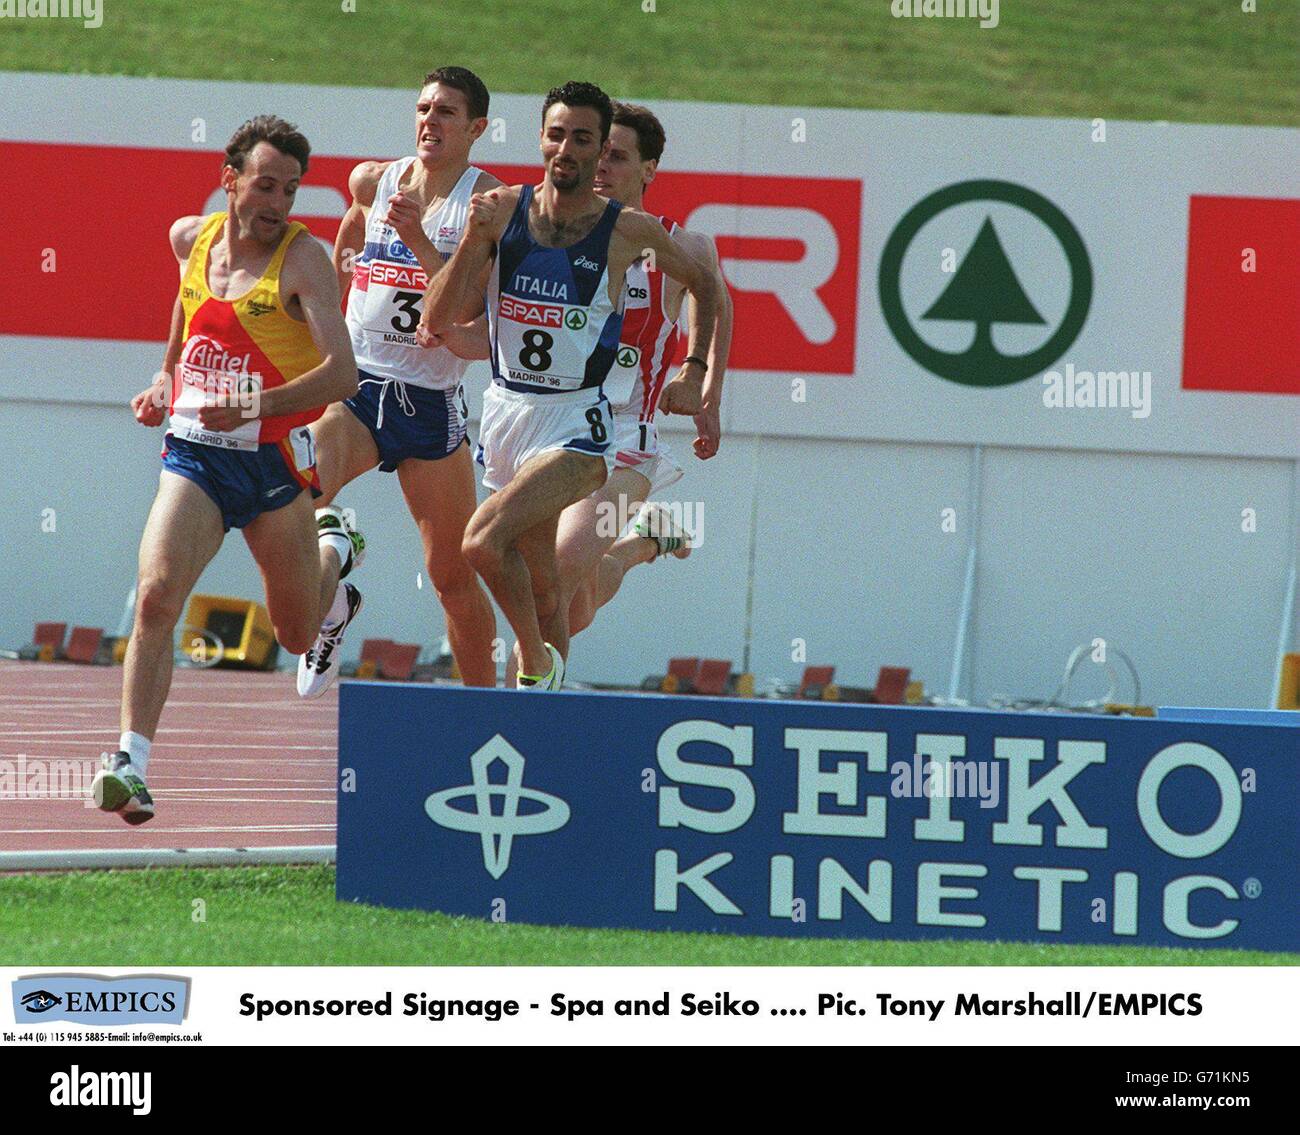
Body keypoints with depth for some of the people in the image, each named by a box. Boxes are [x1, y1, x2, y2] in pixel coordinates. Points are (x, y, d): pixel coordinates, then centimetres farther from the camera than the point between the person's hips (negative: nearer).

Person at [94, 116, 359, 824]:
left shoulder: (302, 260, -11)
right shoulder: (190, 239, 5)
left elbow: (343, 373, -21)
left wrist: (254, 405, -33)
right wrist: (164, 380, 16)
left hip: (273, 457, -2)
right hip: (193, 452, 2)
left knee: (301, 636, 14)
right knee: (155, 596, -22)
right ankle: (131, 762, -26)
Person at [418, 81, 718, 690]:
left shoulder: (628, 231, -7)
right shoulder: (501, 210, -1)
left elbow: (702, 282, 14)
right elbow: (436, 323, -5)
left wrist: (694, 371, 8)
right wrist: (473, 239, -16)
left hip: (576, 426, -4)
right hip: (505, 412, 4)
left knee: (485, 539, -25)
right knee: (540, 585, 15)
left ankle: (537, 663, -6)